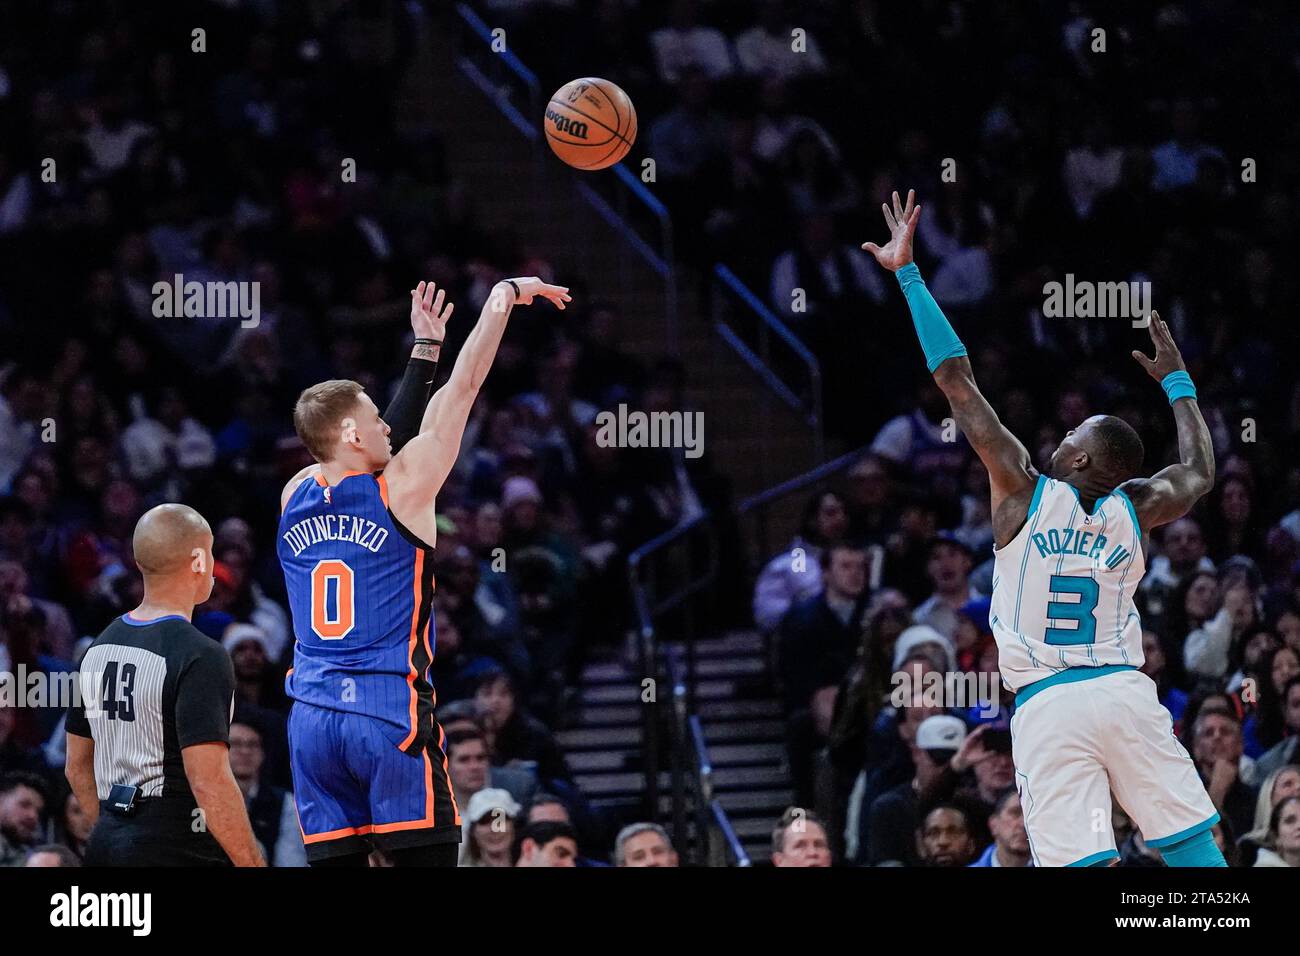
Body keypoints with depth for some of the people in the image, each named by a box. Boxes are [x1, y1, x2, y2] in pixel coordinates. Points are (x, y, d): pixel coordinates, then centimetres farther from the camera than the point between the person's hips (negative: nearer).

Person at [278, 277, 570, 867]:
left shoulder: (294, 498, 11)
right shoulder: (401, 488, -4)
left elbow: (379, 443, 27)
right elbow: (462, 389, 2)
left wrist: (425, 346, 34)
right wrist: (504, 295, 12)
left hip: (312, 722, 5)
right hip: (390, 713, -5)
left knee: (335, 862, 3)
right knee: (427, 857, -4)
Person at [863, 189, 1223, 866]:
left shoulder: (1024, 493, 0)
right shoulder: (1133, 509, 8)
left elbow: (956, 382, 0)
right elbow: (1200, 472, 31)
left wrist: (908, 274, 5)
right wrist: (1175, 379, 43)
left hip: (1048, 707, -3)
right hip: (1126, 693, 3)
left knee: (1077, 862, -8)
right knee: (1195, 851, 4)